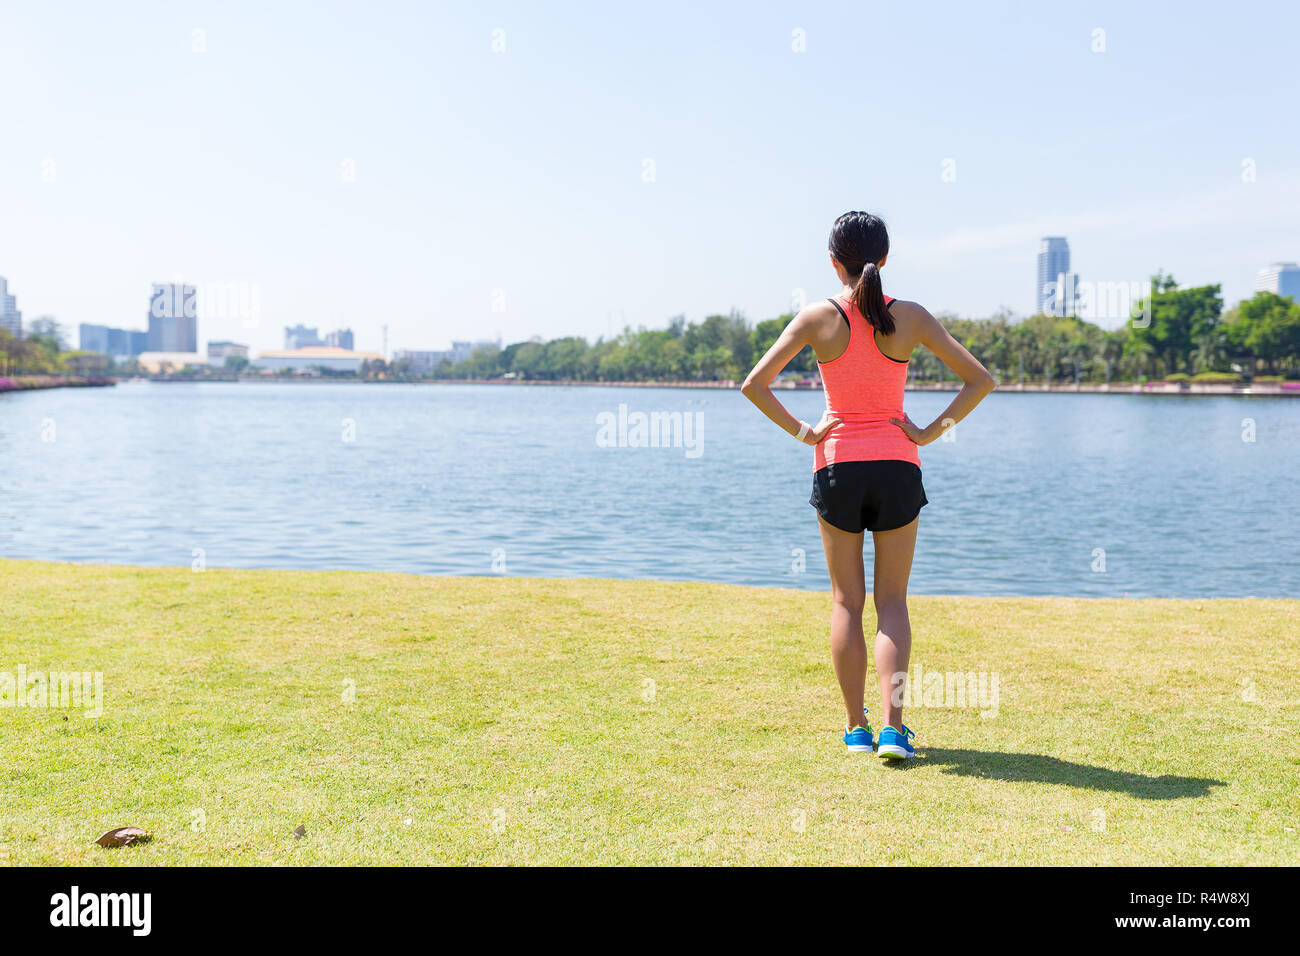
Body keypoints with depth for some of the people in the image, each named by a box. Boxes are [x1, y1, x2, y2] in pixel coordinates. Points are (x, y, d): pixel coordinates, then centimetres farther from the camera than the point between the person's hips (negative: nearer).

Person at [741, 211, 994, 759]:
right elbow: (980, 379, -1)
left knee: (847, 602, 10)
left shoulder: (818, 318, -4)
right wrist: (933, 430, -1)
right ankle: (892, 726, -4)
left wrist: (799, 431, -2)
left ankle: (857, 727, 13)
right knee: (892, 601, 7)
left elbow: (754, 384, -9)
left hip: (838, 466, 0)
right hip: (897, 467, 1)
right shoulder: (911, 318, -2)